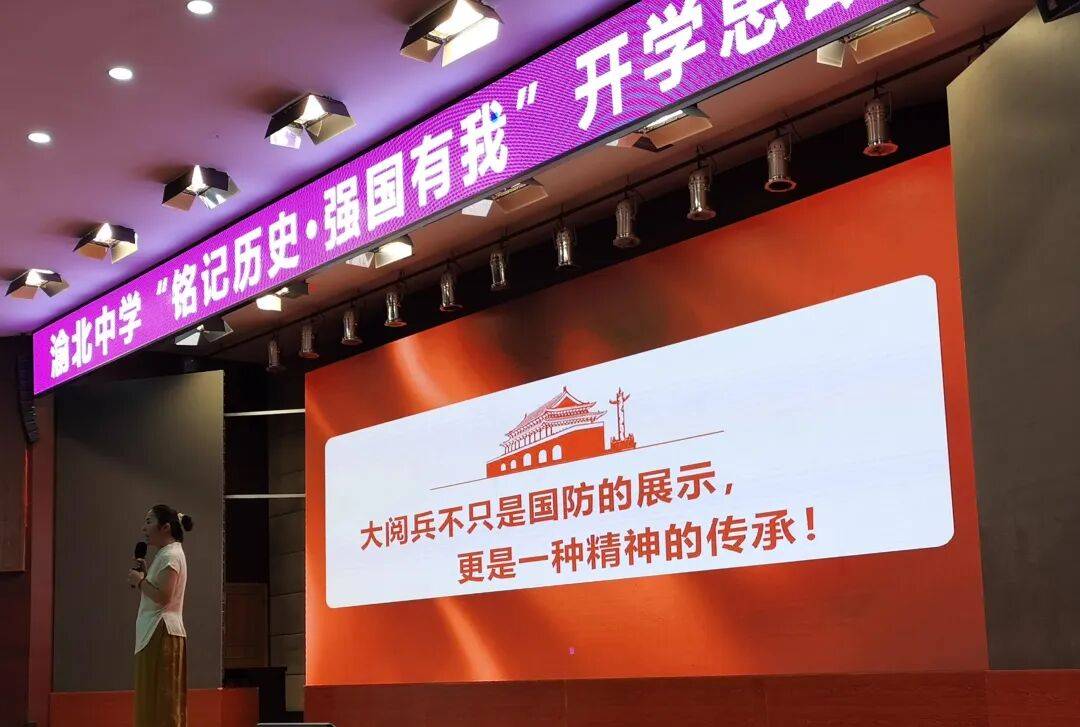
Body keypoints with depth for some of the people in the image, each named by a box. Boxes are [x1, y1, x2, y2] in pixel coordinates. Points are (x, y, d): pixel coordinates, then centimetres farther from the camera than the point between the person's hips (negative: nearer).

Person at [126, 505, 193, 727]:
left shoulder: (170, 556, -11)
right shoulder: (167, 554, 20)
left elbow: (162, 597, -22)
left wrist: (140, 581, -9)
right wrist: (144, 575, 12)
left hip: (161, 633, -10)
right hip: (156, 632, 10)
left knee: (159, 698, -10)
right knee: (158, 700, 10)